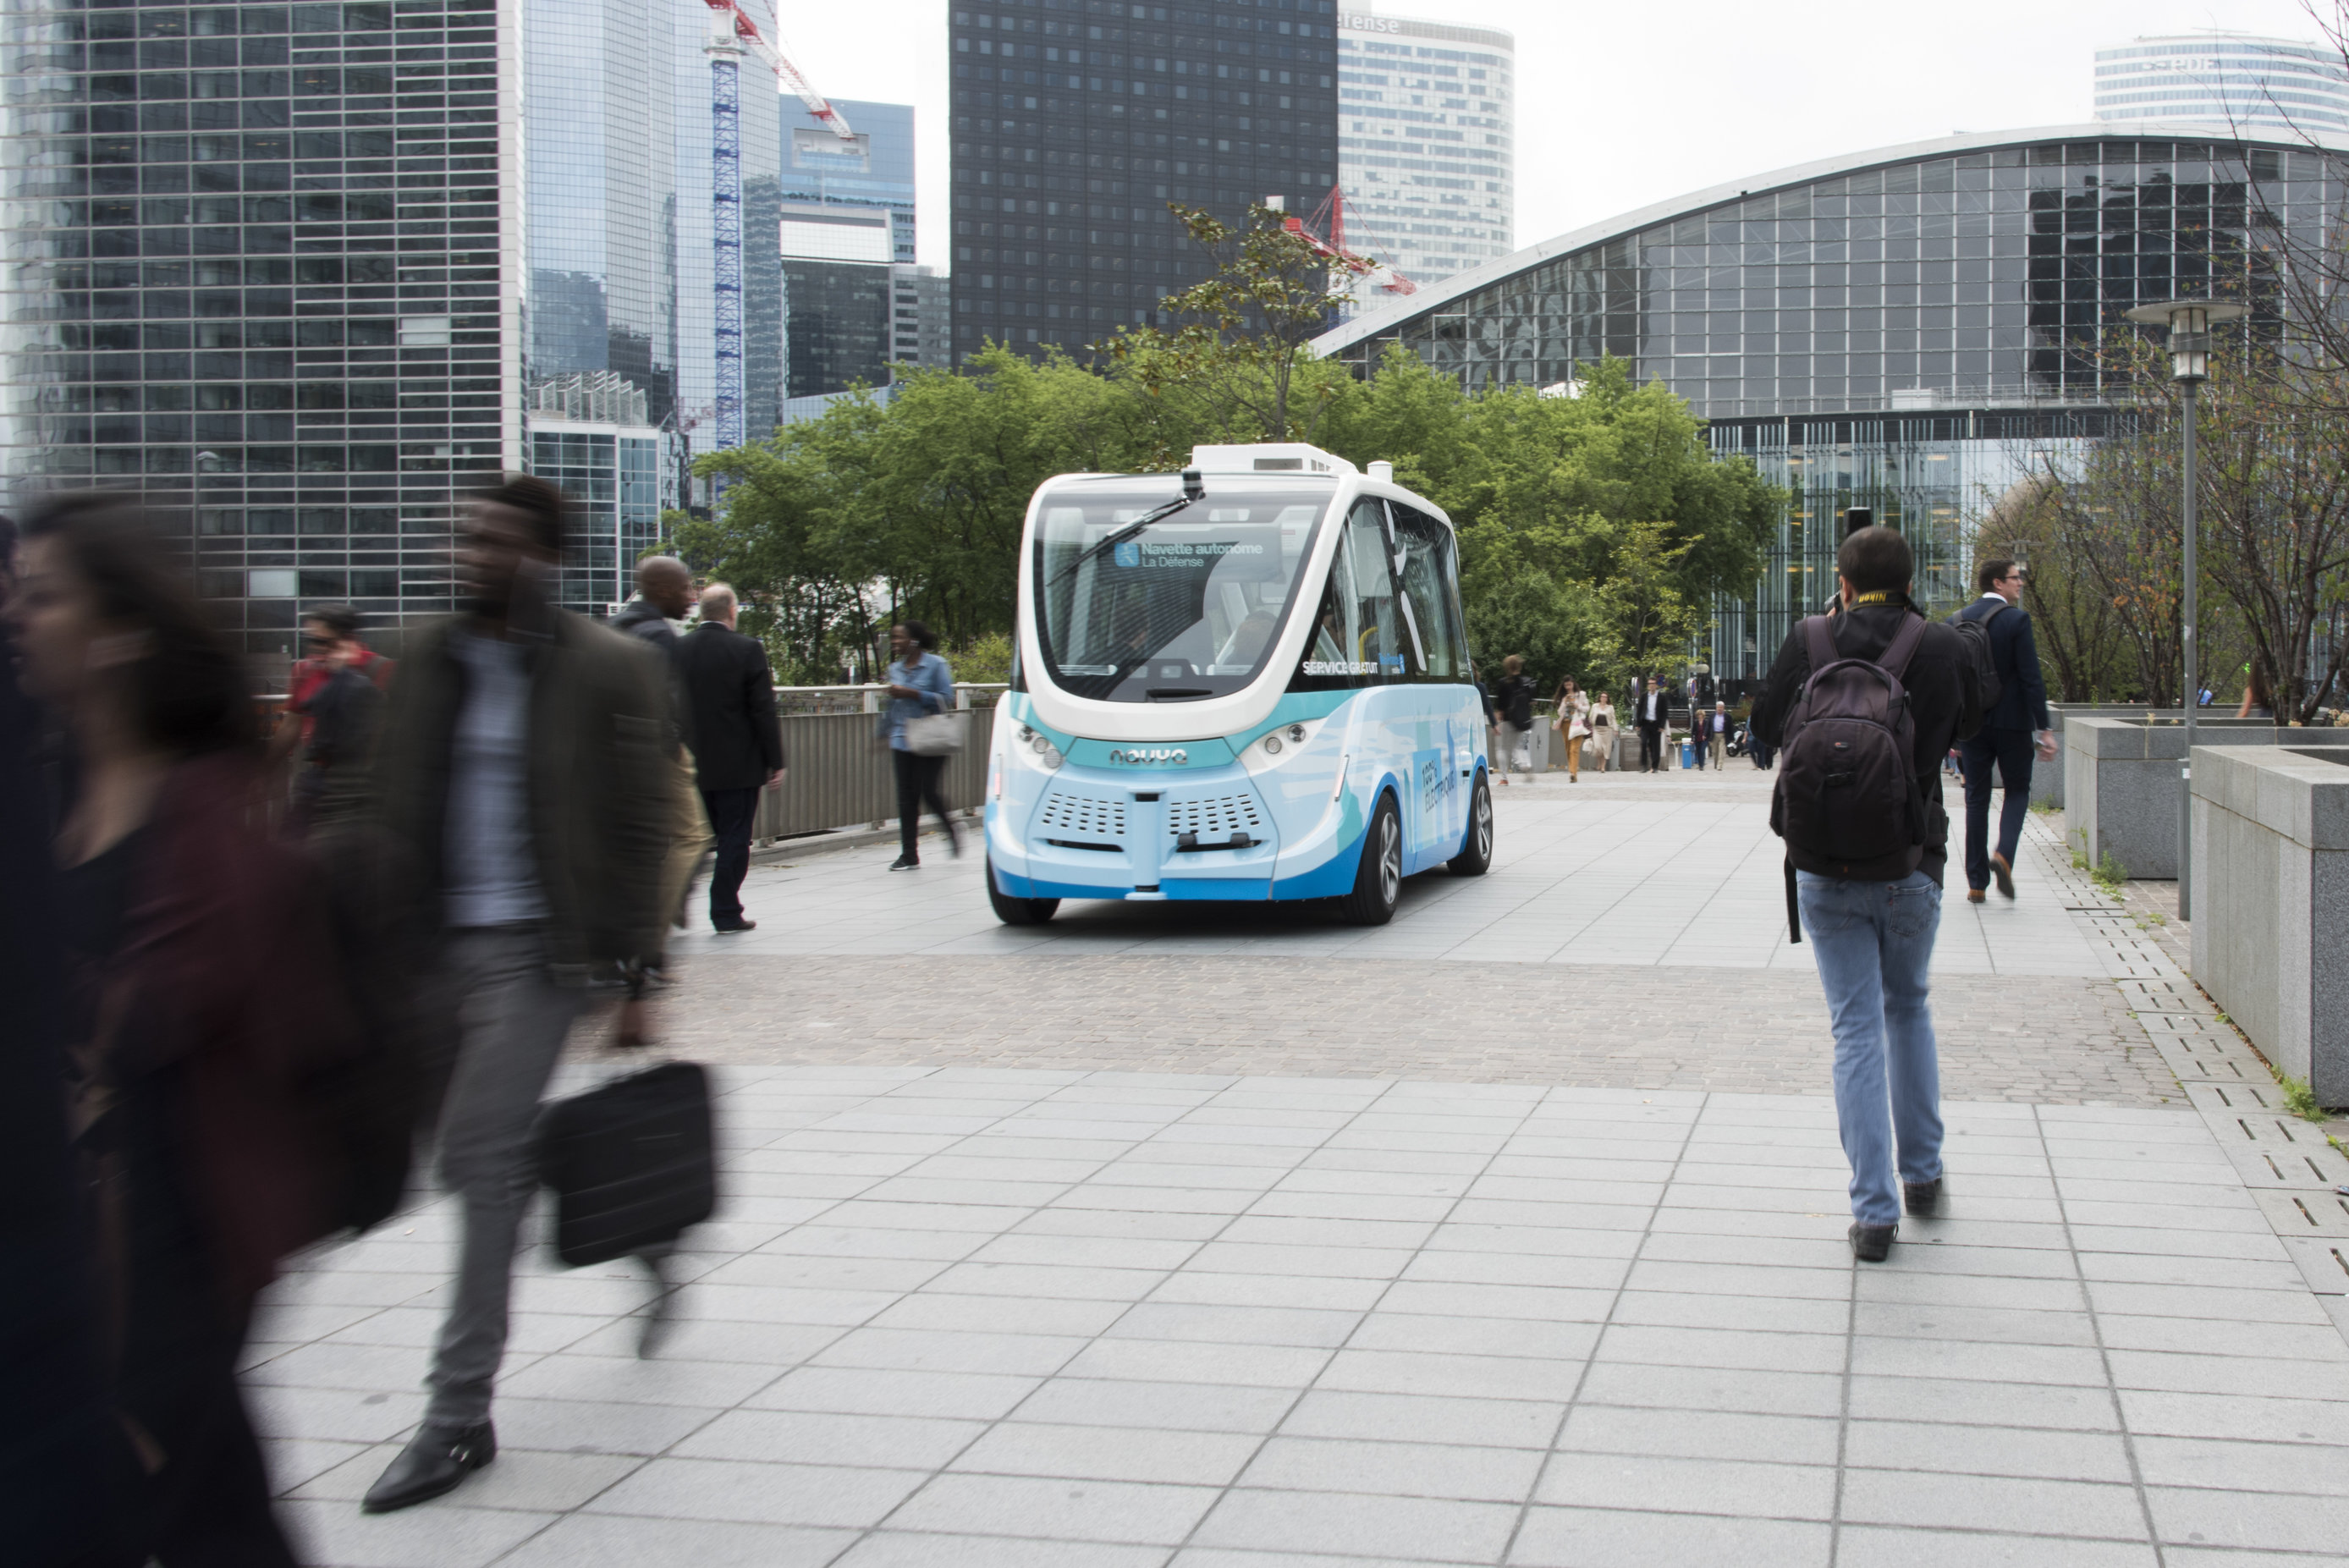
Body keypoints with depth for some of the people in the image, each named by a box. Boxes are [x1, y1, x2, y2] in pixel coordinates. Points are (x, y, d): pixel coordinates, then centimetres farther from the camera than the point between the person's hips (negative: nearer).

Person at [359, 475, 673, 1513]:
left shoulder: (606, 670, -6)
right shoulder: (429, 659, 10)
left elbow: (643, 831, -6)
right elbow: (393, 807, 13)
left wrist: (631, 977, -10)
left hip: (534, 948, -6)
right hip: (438, 945, 6)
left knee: (487, 1161, -10)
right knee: (470, 1158, 13)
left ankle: (459, 1417, -1)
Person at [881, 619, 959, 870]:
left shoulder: (935, 665, -3)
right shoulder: (895, 668, 14)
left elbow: (946, 699, -10)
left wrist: (911, 694, -16)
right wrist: (883, 734, 25)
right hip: (902, 743, 5)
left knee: (928, 792, -11)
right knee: (906, 797, 1)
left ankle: (950, 830, 19)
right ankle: (909, 855, 4)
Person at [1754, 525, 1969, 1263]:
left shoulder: (1809, 640, -4)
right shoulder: (1939, 646, -7)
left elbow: (1767, 726, 9)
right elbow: (1965, 727, 6)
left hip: (1824, 869, 0)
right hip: (1911, 867, 0)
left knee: (1857, 1028, 4)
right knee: (1909, 1009, 22)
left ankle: (1874, 1211, 1)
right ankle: (1922, 1173, 30)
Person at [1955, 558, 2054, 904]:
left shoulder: (1960, 620, 3)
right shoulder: (2016, 620, -10)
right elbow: (2031, 678, -13)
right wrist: (2044, 728, -11)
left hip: (1973, 723, 4)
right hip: (2013, 720, -3)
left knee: (1976, 798, 8)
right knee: (2017, 790, 13)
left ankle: (1976, 882, 7)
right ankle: (2004, 853, -12)